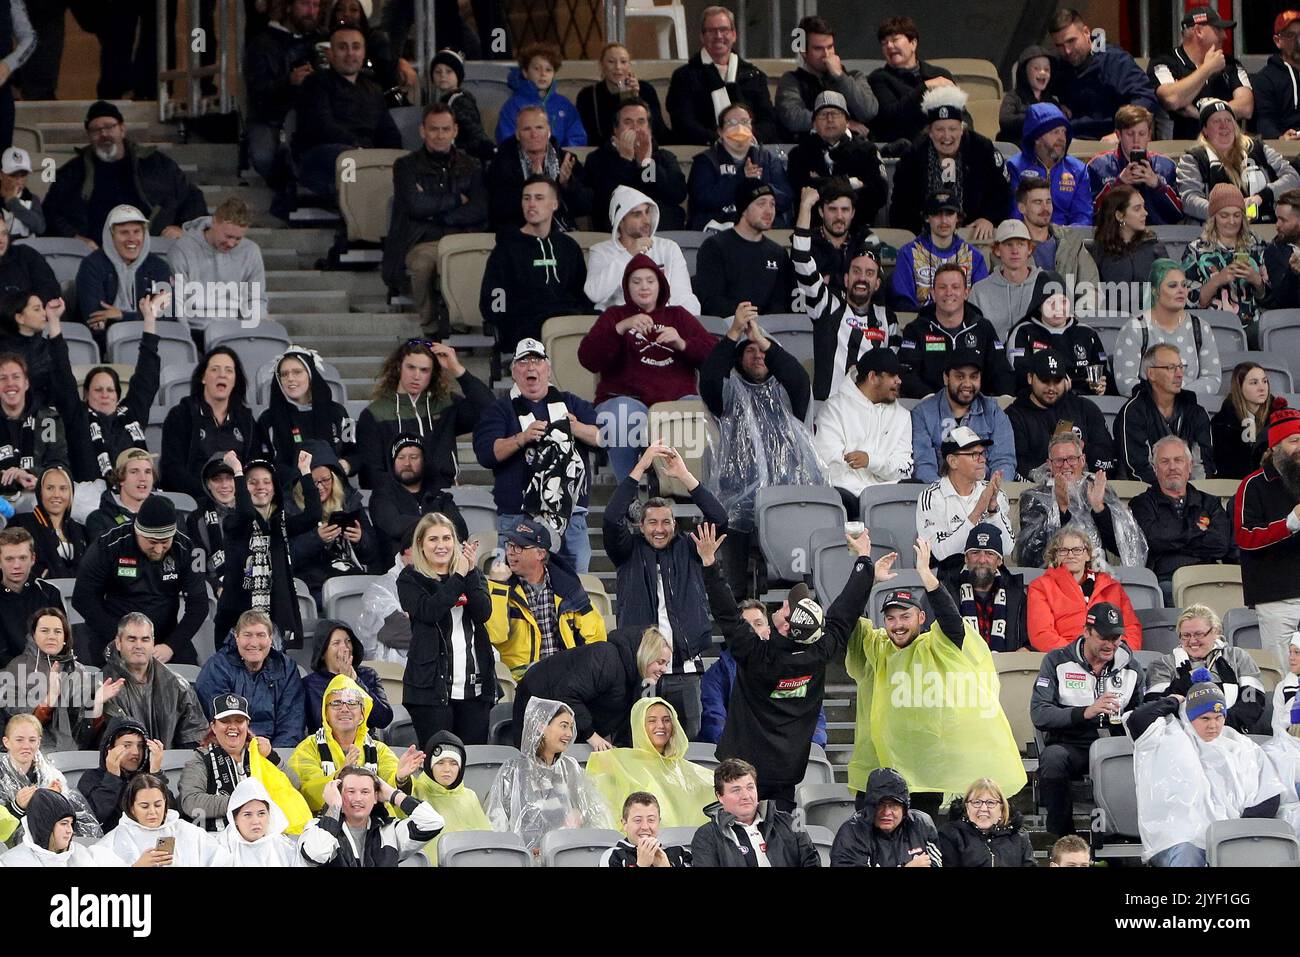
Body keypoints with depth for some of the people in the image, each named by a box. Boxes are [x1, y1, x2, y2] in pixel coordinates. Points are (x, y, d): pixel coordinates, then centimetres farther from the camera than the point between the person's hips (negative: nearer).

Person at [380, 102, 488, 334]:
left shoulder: (470, 166, 19)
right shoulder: (406, 166, 13)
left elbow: (481, 209, 3)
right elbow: (417, 205, -5)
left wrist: (437, 215, -4)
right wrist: (457, 200, 5)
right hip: (421, 243, -1)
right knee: (424, 261, -40)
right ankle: (431, 323, -20)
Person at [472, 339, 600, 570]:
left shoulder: (571, 404, 17)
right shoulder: (500, 410, 10)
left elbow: (602, 438, 5)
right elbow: (486, 453, -5)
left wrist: (574, 428, -13)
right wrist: (522, 439, -18)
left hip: (571, 516, 2)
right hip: (519, 517, -2)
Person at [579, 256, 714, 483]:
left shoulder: (678, 316, 25)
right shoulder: (615, 316, 20)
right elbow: (588, 359, 0)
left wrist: (681, 344, -9)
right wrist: (621, 328, -15)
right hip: (626, 398, -1)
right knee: (623, 419, -39)